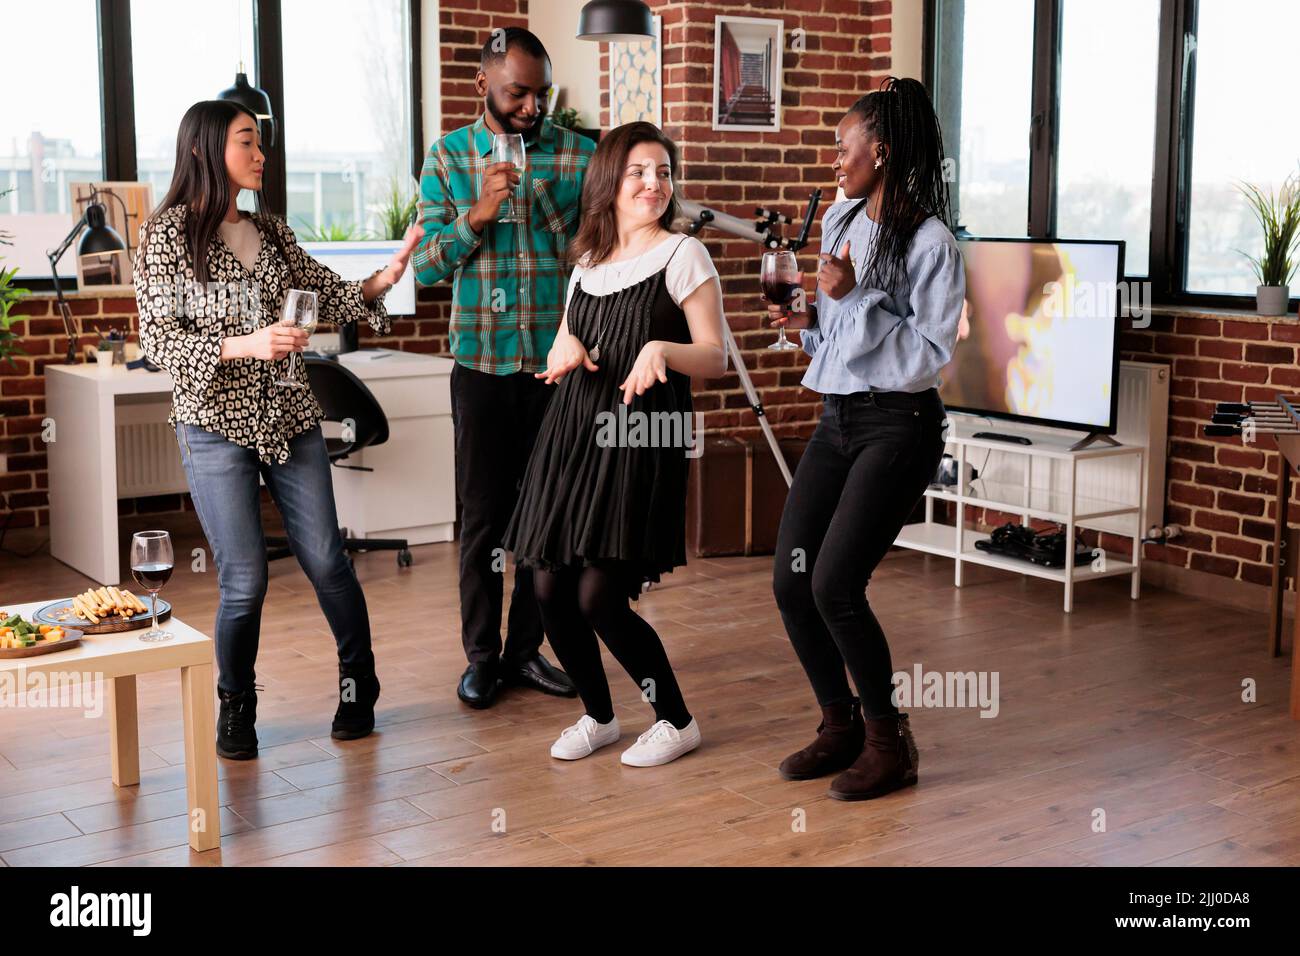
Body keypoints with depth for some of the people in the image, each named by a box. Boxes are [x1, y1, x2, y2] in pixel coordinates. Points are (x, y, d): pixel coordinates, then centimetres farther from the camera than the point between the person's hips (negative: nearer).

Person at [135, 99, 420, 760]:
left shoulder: (270, 232, 11)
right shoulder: (168, 234, -4)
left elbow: (329, 296, 13)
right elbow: (159, 340, -10)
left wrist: (382, 279, -7)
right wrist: (244, 345, -22)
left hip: (291, 418, 4)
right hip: (216, 425, -4)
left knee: (325, 560, 1)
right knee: (244, 581, -4)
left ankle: (358, 685, 22)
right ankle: (236, 707, 20)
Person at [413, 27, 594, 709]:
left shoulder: (579, 155, 2)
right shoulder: (449, 158, 4)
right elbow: (426, 264, 0)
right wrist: (480, 211, -15)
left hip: (559, 363, 1)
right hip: (483, 364, 0)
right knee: (483, 516, 4)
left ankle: (526, 649, 20)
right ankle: (481, 657, 16)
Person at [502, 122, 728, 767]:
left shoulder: (682, 255, -1)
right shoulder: (588, 260, 16)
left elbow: (715, 358, -5)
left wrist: (661, 349, -24)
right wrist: (566, 349, 0)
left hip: (640, 442, -6)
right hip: (571, 435, 6)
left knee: (600, 598, -11)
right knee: (550, 590, 2)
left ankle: (676, 721, 10)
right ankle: (598, 716, 25)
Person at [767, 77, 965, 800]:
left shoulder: (931, 243, -13)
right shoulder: (840, 221, 11)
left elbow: (929, 356, -18)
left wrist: (855, 298, -23)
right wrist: (809, 318, 3)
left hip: (898, 426, -7)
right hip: (837, 420, 8)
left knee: (835, 585, -15)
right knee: (791, 582, 1)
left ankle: (889, 743, 5)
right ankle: (841, 727, 20)